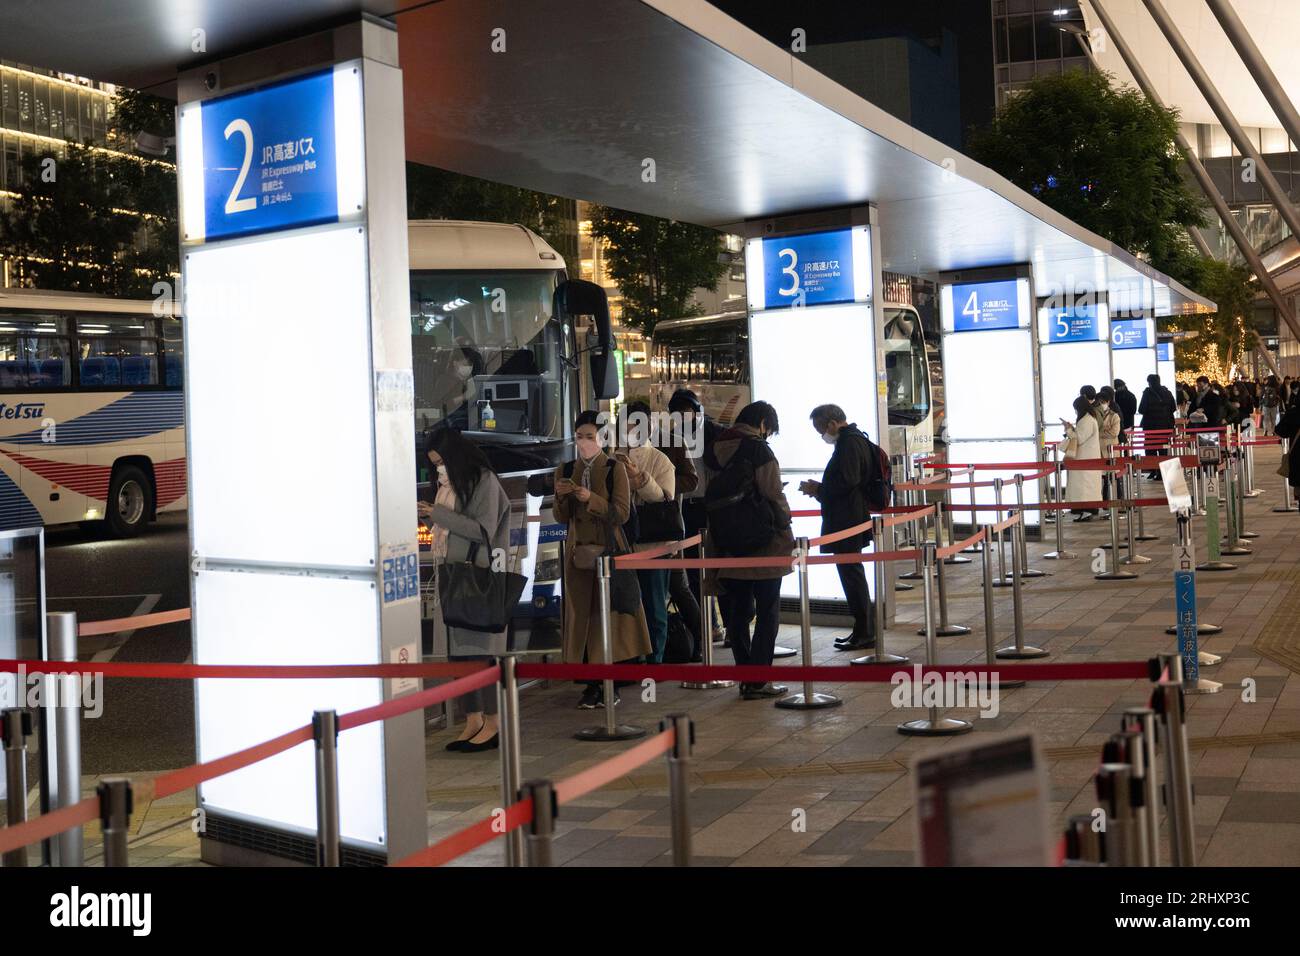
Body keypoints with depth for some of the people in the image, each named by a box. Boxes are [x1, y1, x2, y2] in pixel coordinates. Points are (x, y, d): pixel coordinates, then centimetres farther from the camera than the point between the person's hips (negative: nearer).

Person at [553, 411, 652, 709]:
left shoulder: (615, 469, 0)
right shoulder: (565, 471, 12)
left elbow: (622, 513, -8)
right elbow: (561, 518, 13)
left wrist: (591, 499, -20)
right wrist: (561, 496, -6)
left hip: (609, 549, -4)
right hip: (577, 549, 4)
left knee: (608, 614, -7)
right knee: (581, 614, 0)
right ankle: (591, 685, 5)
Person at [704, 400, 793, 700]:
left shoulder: (715, 450, 8)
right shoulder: (759, 450, -12)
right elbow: (775, 498, -13)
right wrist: (788, 544, -5)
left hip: (728, 548, 6)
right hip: (764, 548, -6)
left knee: (738, 613, 11)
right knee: (768, 613, 2)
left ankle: (745, 678, 15)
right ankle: (758, 681, 0)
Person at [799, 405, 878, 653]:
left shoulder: (849, 443, -16)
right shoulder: (856, 439, 17)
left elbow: (846, 482, -23)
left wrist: (818, 489, -11)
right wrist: (821, 488, 14)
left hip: (846, 523, -11)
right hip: (852, 518, 11)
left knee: (851, 575, -6)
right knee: (853, 574, 15)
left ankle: (865, 633, -1)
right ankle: (864, 630, 21)